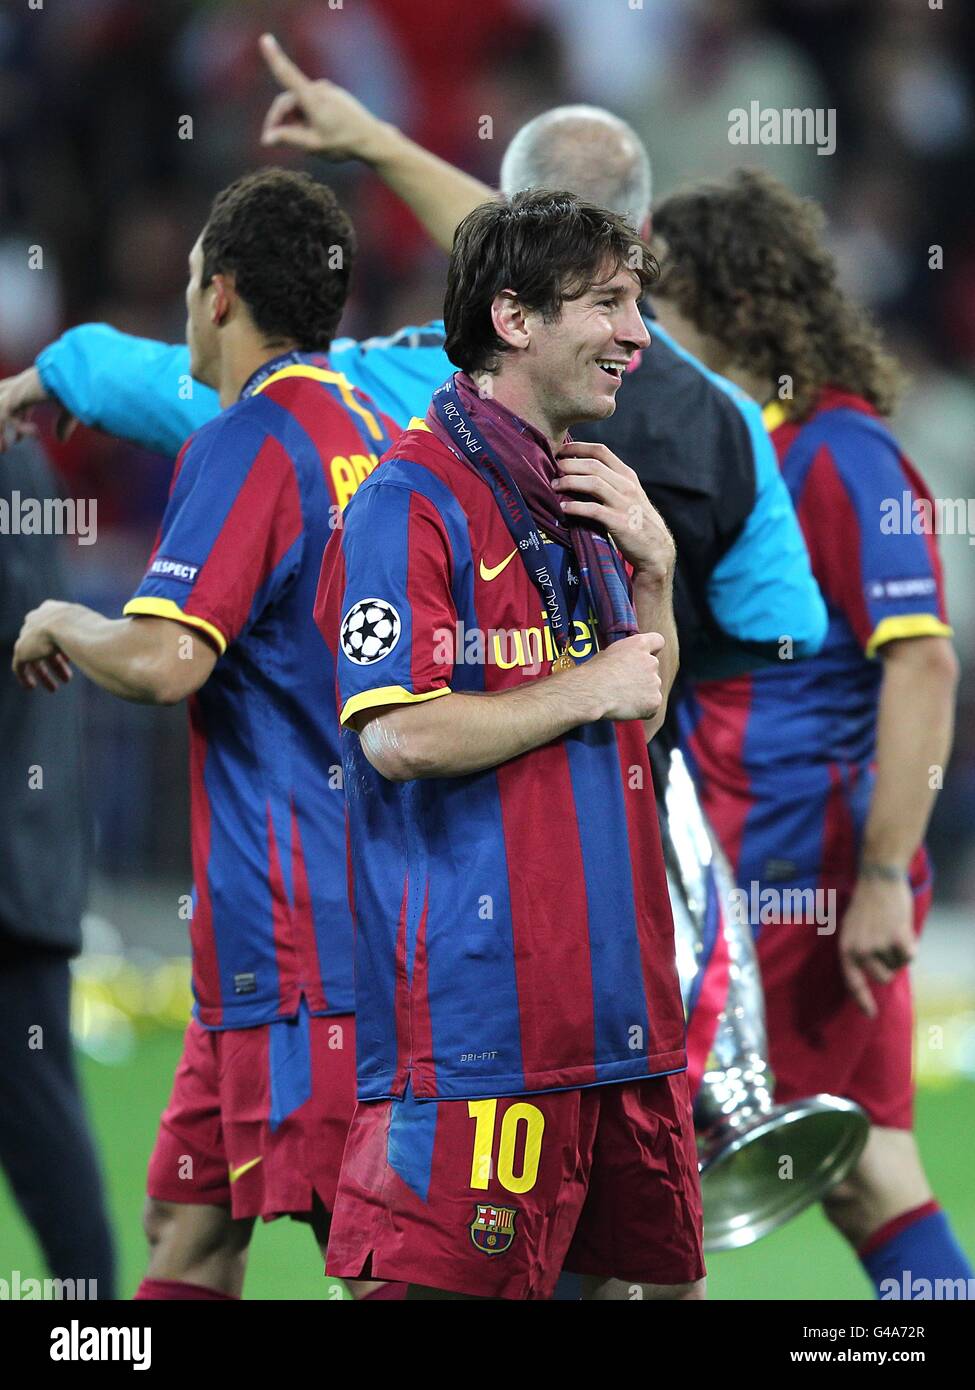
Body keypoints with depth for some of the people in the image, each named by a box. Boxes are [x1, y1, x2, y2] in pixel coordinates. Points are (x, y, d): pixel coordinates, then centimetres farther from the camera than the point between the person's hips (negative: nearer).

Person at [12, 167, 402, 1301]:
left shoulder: (246, 444, -12)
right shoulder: (375, 437, 15)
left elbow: (159, 661, -23)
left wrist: (61, 624, -3)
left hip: (296, 929, -9)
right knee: (190, 1223, 12)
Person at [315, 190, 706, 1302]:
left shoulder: (584, 497, 17)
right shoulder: (415, 499, -11)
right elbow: (401, 735, -21)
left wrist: (653, 566, 7)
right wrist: (587, 690, -10)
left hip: (616, 991, 9)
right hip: (481, 997, -9)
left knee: (654, 1274, 12)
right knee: (439, 1287, -10)